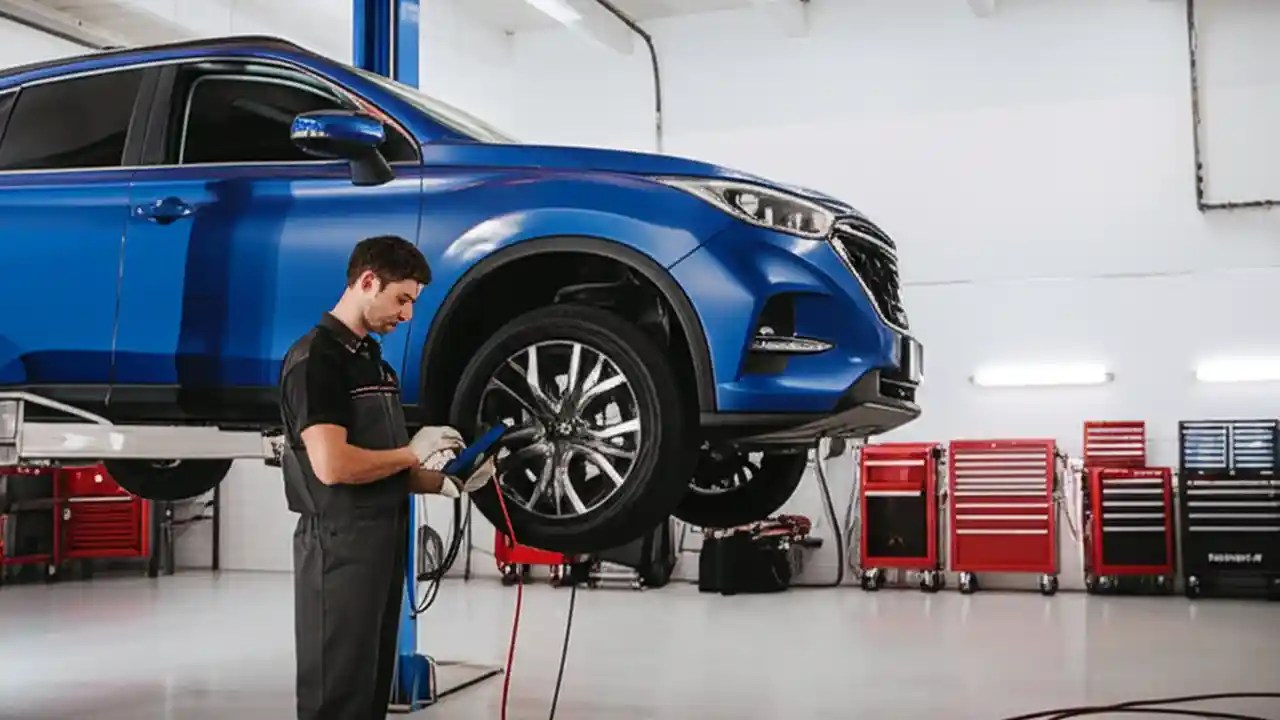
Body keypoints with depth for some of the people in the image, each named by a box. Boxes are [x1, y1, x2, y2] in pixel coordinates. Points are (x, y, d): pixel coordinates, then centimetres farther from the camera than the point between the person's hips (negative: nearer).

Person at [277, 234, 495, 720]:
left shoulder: (374, 360, 16)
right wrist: (414, 451, -12)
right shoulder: (316, 358, -14)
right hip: (339, 544, -9)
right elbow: (333, 465, -25)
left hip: (384, 541, 9)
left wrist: (447, 483, 2)